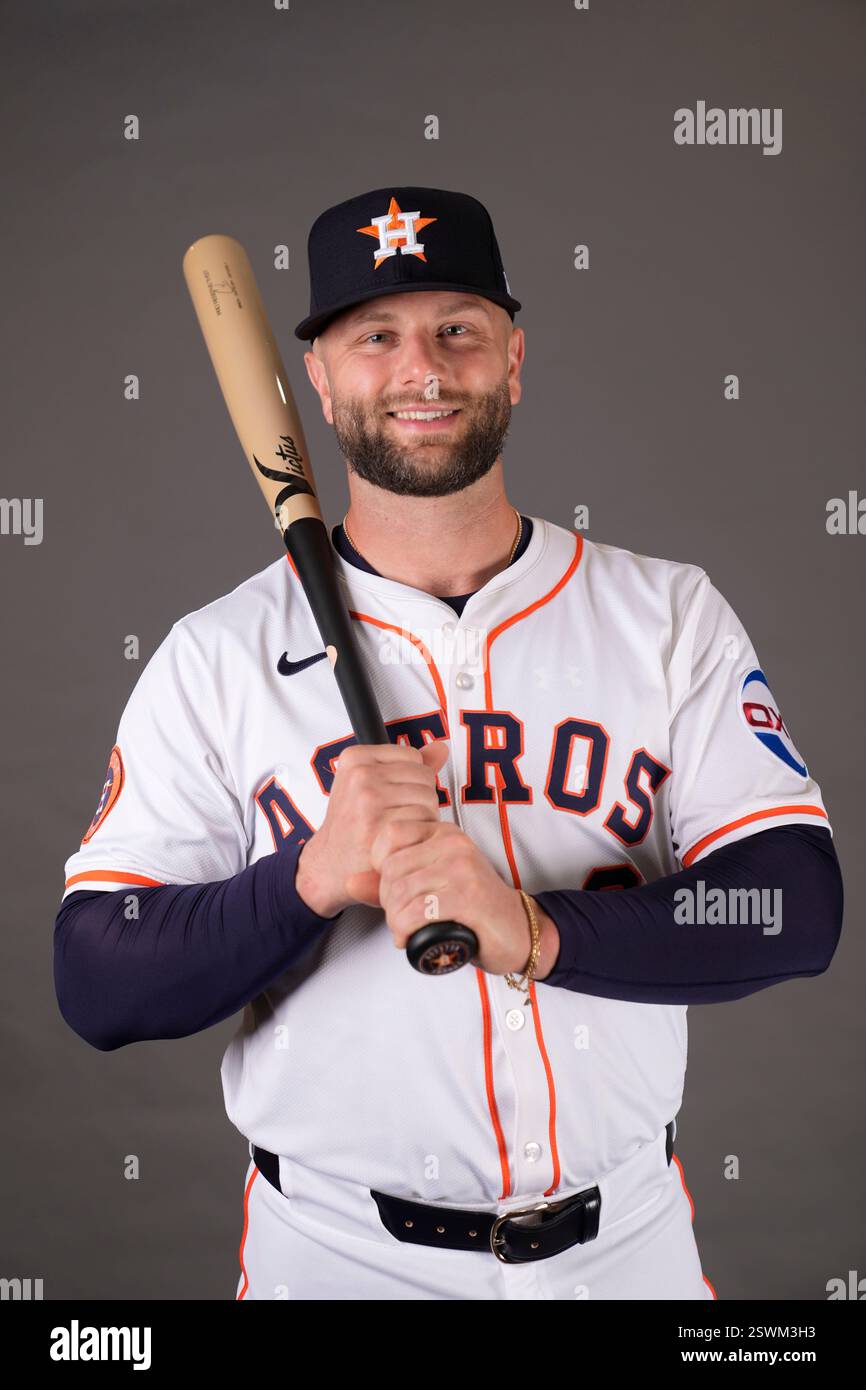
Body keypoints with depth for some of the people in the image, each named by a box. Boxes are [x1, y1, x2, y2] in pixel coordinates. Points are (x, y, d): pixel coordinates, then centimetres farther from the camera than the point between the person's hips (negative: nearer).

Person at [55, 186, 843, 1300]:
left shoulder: (670, 615, -2)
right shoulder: (218, 655, -6)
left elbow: (798, 908, -11)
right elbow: (96, 988, -9)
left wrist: (538, 932, -26)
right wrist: (311, 877, -26)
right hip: (337, 1249, -1)